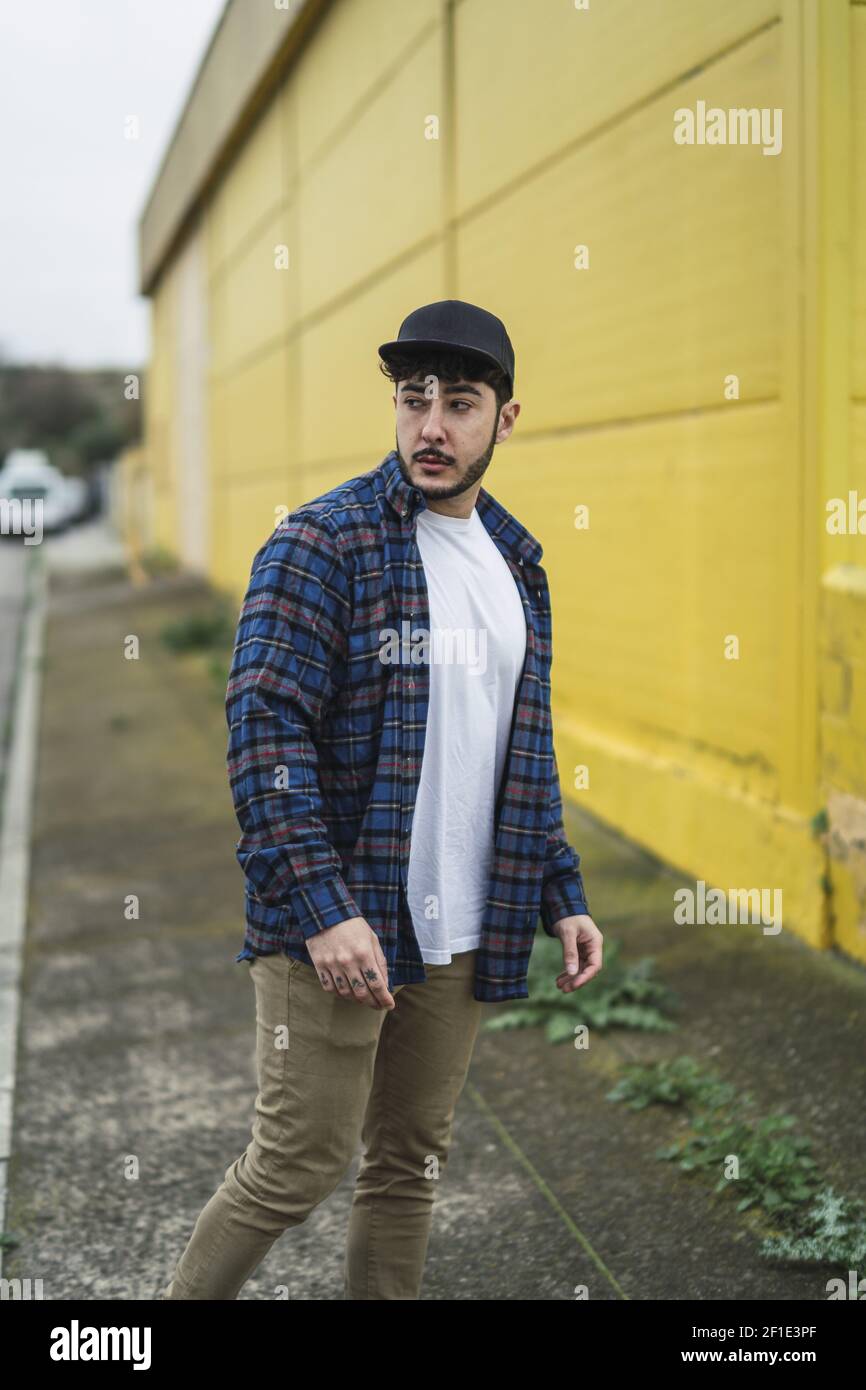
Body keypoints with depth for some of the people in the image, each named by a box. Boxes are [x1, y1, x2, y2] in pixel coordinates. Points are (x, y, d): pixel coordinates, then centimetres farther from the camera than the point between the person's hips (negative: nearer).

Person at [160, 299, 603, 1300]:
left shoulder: (516, 562, 13)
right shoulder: (325, 541, -8)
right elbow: (265, 729, -16)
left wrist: (562, 897, 13)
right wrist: (322, 908, -23)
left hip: (459, 938, 6)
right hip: (335, 923, -6)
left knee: (412, 1164, 13)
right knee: (300, 1164, -2)